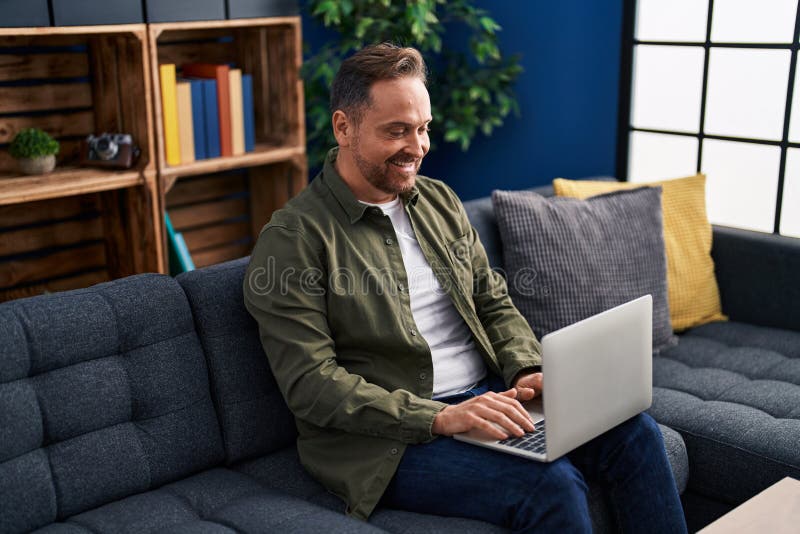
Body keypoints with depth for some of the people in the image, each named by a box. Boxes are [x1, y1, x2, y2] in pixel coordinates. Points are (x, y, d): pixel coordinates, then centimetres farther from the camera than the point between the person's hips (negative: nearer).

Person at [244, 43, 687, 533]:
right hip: (387, 439, -6)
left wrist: (527, 372, -5)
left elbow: (495, 305, 17)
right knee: (551, 483, -27)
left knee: (633, 430, -11)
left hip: (484, 398, 7)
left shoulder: (439, 201, 12)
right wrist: (439, 418, -25)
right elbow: (310, 383, -16)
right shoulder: (292, 239, -10)